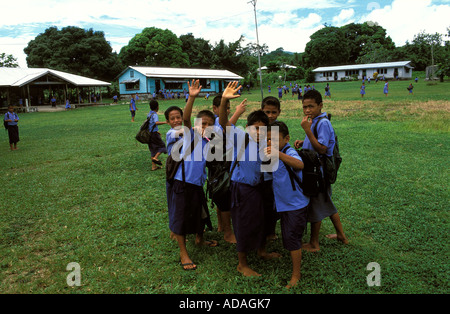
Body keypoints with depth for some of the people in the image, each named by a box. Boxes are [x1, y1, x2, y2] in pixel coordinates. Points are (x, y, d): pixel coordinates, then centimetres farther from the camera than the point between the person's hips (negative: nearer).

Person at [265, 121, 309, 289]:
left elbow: (300, 165, -49)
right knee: (286, 237, 22)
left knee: (292, 238, -2)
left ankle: (296, 274, 13)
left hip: (295, 204, -9)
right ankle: (296, 258, 44)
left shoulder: (290, 152, -23)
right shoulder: (277, 154, 4)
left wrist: (278, 154, -61)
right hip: (283, 204, 9)